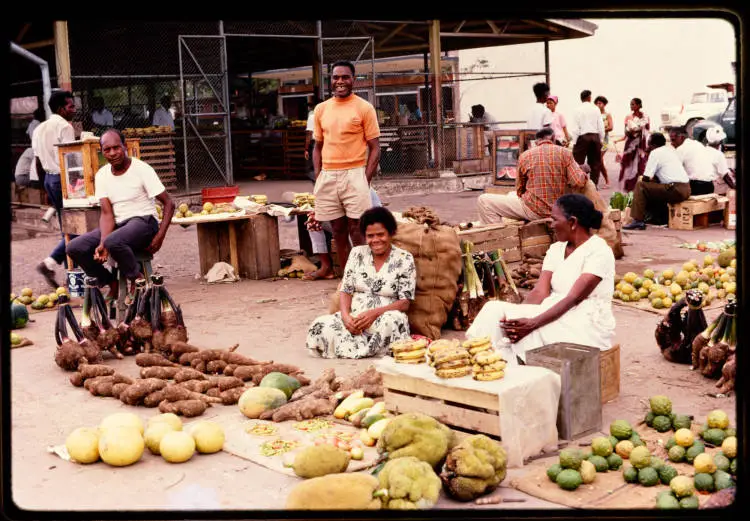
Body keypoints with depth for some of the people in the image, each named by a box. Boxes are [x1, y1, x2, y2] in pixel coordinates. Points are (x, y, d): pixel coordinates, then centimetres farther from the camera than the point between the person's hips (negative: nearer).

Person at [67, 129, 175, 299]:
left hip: (144, 221, -6)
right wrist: (102, 244, -22)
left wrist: (159, 237, -18)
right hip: (117, 224, 6)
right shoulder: (101, 175, 4)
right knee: (75, 248, -14)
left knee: (113, 241, -38)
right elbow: (107, 213, -3)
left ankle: (137, 280, -12)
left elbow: (169, 203, -9)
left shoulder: (142, 169, -10)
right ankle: (112, 284, 2)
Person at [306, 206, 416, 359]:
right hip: (353, 317, 2)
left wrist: (374, 313, -20)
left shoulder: (404, 259, 0)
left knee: (392, 321, -39)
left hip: (383, 317, -2)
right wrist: (345, 315, -13)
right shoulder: (357, 253, 11)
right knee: (320, 326, -27)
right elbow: (346, 290, 9)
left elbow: (405, 302, -4)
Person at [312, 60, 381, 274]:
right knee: (338, 231, 8)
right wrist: (318, 179, 6)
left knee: (357, 231, -5)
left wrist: (365, 180, -11)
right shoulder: (321, 109, 12)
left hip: (354, 174, -4)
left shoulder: (364, 108, -1)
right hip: (328, 176, 4)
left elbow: (375, 148, -2)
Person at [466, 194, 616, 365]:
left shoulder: (599, 251, -10)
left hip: (588, 325, -7)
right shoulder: (556, 249, 13)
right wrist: (517, 316, -19)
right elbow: (540, 292, 1)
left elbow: (573, 299, -20)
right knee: (494, 309, -15)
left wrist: (532, 323, -29)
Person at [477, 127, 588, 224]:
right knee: (511, 195, 32)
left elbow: (519, 191, 7)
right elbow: (579, 182, -9)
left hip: (534, 211, -5)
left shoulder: (525, 156, -3)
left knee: (484, 201, -1)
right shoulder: (565, 153, -1)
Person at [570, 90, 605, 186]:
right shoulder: (596, 109, 4)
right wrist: (601, 139, 14)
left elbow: (575, 128, -6)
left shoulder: (577, 110, -5)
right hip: (595, 137, 3)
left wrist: (574, 142, -1)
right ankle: (594, 184, 12)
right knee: (595, 162, 10)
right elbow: (601, 126, 4)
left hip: (582, 137, -3)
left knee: (578, 162, -1)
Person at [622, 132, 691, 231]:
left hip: (675, 191, -9)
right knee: (653, 186, 27)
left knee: (640, 186, -5)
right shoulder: (671, 150, 21)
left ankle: (638, 221, -11)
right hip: (686, 189, 9)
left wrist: (641, 180, 13)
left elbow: (646, 178, -6)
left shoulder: (655, 153, -4)